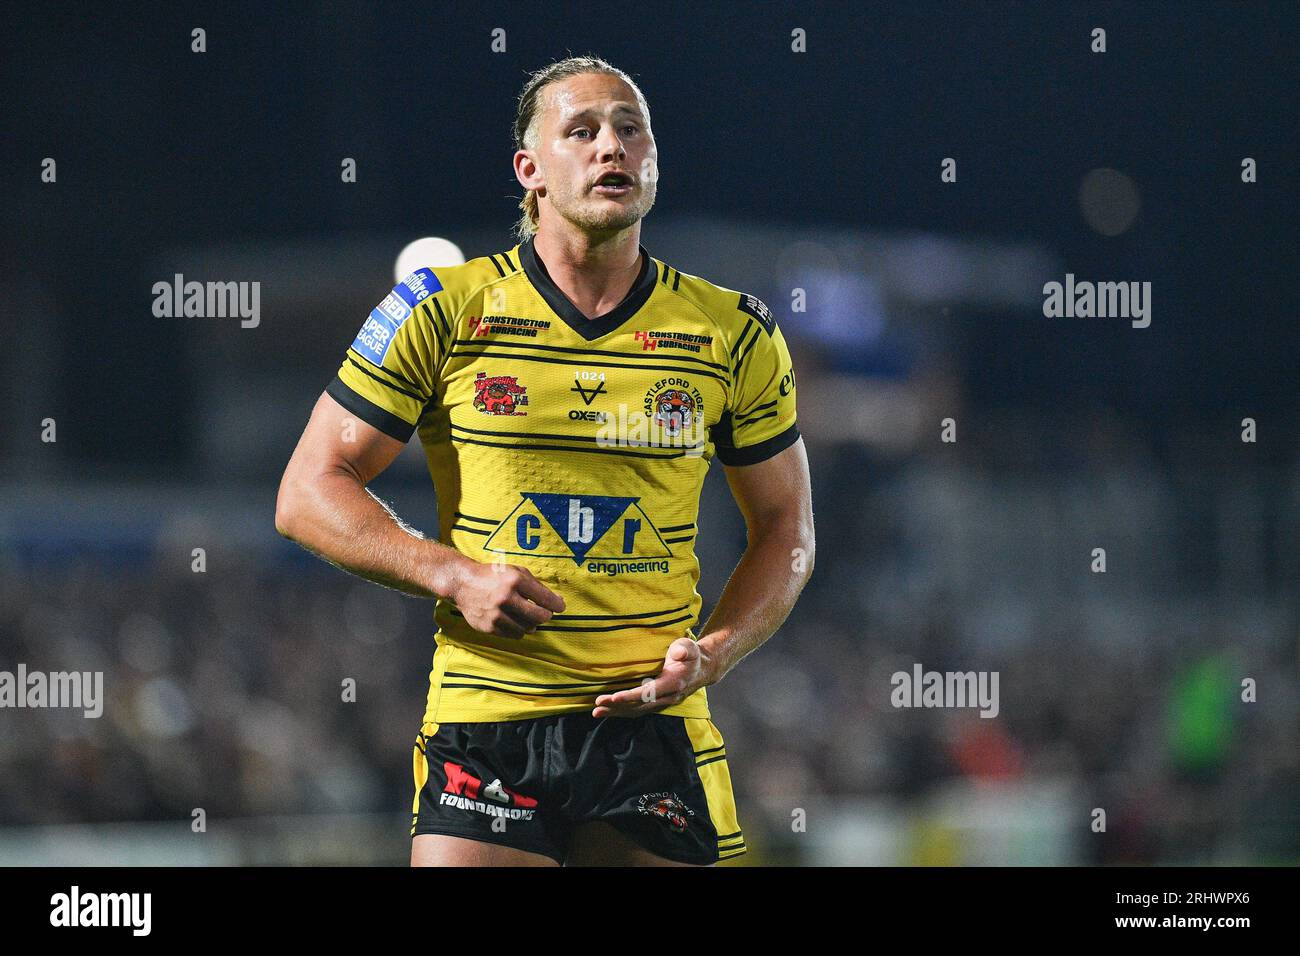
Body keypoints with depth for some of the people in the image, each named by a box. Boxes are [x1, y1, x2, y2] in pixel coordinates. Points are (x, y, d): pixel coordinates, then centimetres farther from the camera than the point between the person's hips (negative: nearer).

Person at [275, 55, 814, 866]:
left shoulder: (734, 335, 6)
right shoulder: (443, 311, 1)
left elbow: (786, 528, 14)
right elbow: (309, 494, 3)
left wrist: (712, 654, -4)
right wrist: (456, 578, -10)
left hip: (658, 728, 2)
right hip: (485, 727, -2)